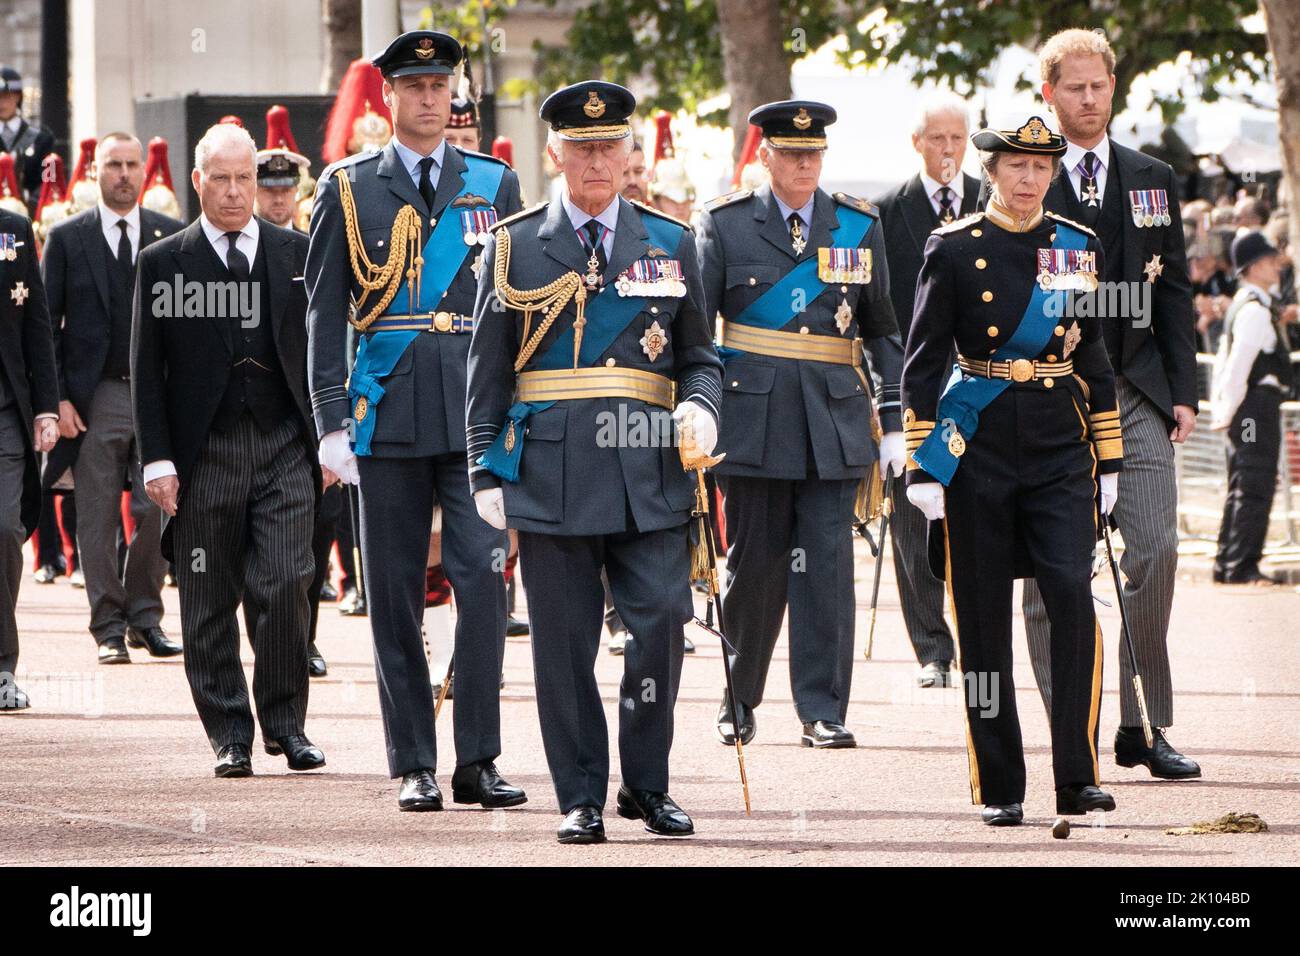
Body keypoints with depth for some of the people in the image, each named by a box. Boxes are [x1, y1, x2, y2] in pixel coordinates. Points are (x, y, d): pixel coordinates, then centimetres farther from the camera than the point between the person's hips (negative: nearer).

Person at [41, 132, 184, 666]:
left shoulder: (171, 237, 7)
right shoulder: (67, 239, 4)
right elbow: (46, 323, 3)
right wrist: (56, 398, -5)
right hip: (93, 398, -1)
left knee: (157, 514, -2)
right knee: (99, 520, 0)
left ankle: (145, 617, 13)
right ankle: (109, 627, 7)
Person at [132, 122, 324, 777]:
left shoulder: (297, 254, 8)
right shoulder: (163, 263, 4)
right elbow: (146, 370, 3)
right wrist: (157, 460, -5)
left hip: (284, 445, 0)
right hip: (204, 450, 0)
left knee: (285, 585, -10)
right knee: (210, 603, 3)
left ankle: (285, 722, 4)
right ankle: (229, 734, 13)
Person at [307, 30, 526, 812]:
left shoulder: (496, 185, 9)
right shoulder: (348, 189, 6)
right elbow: (325, 313, 4)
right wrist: (332, 421, -3)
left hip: (478, 416, 0)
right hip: (389, 417, 0)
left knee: (484, 579, -9)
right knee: (395, 594, 3)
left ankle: (478, 761, -3)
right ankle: (414, 767, 10)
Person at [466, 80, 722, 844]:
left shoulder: (672, 244, 12)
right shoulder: (515, 247, 7)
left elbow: (699, 356, 15)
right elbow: (488, 372, 7)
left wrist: (702, 409, -6)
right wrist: (488, 470, 0)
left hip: (651, 475, 1)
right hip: (553, 477, -1)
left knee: (661, 624, -7)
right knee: (565, 641, 1)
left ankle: (648, 783, 9)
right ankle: (582, 799, 9)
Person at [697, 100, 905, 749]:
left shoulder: (858, 226, 9)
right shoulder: (725, 223, 4)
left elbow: (882, 330, 13)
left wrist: (895, 422, 8)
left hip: (835, 421, 1)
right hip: (753, 419, -1)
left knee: (826, 565, -4)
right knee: (754, 562, 4)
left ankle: (823, 711, 1)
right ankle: (739, 701, 20)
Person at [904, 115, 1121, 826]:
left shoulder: (1079, 247, 8)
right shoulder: (955, 249, -1)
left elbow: (1095, 361, 14)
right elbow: (922, 363, -2)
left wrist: (1109, 461, 11)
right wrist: (921, 466, -7)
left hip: (1060, 451, 2)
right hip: (978, 448, -2)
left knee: (1073, 596, -15)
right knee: (984, 621, 2)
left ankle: (1077, 776, -12)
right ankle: (1000, 788, 9)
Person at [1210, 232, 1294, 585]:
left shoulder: (1244, 305, 17)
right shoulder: (1256, 310, -15)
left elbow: (1225, 359, 20)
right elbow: (1238, 364, -20)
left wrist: (1221, 409, 19)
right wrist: (1228, 412, -14)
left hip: (1247, 410, 10)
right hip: (1259, 406, -10)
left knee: (1242, 489, 14)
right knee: (1255, 489, -9)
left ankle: (1227, 565, 17)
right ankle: (1242, 566, -11)